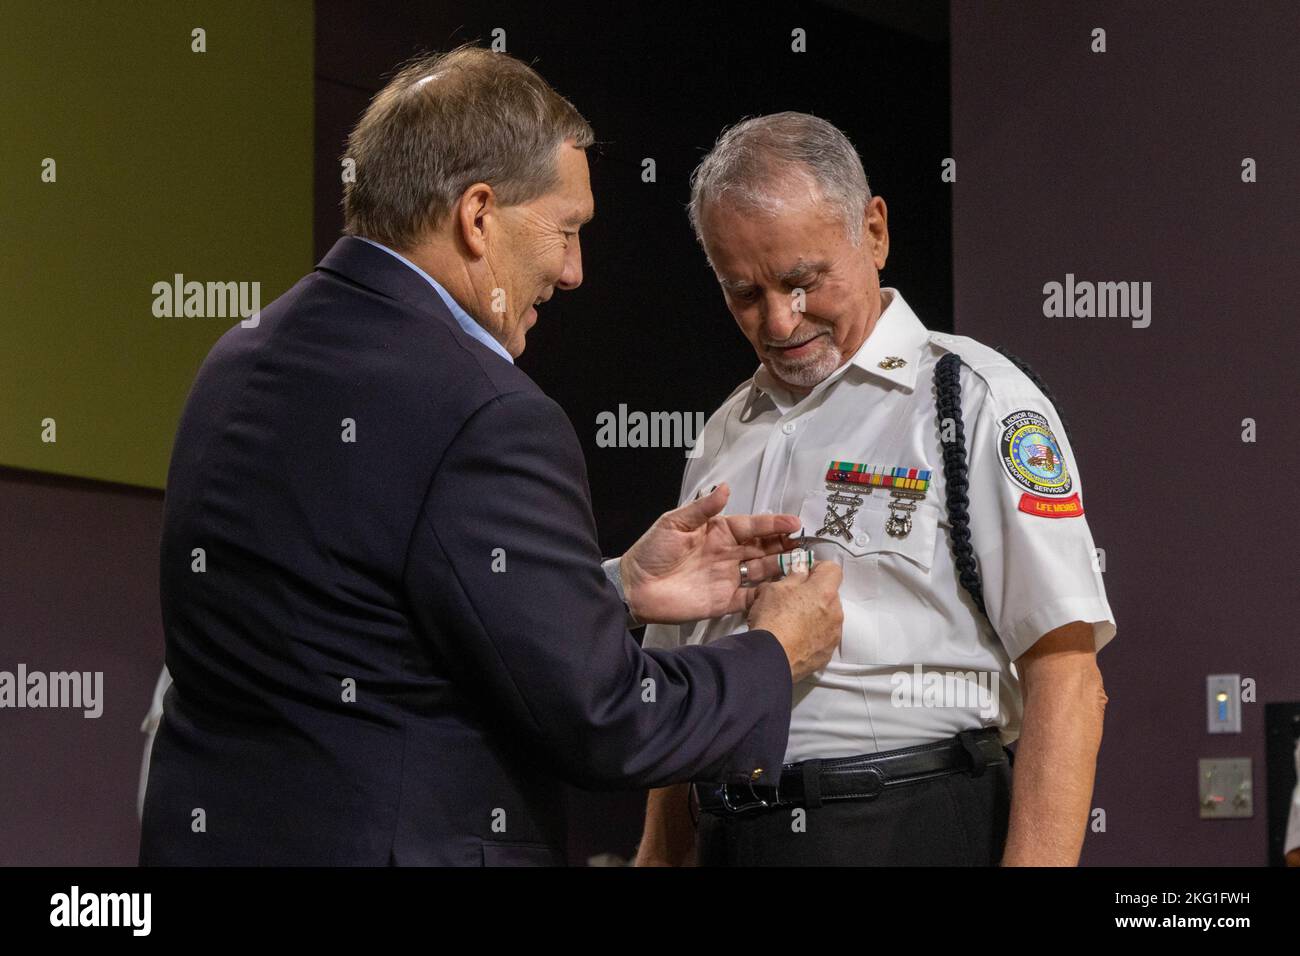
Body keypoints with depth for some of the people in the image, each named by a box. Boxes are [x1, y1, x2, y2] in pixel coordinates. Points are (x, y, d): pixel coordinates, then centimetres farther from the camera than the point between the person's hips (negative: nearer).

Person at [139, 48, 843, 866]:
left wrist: (616, 588, 11)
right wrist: (775, 657, 0)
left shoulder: (242, 359, 5)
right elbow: (601, 720, -16)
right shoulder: (486, 421, -20)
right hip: (407, 841, -8)